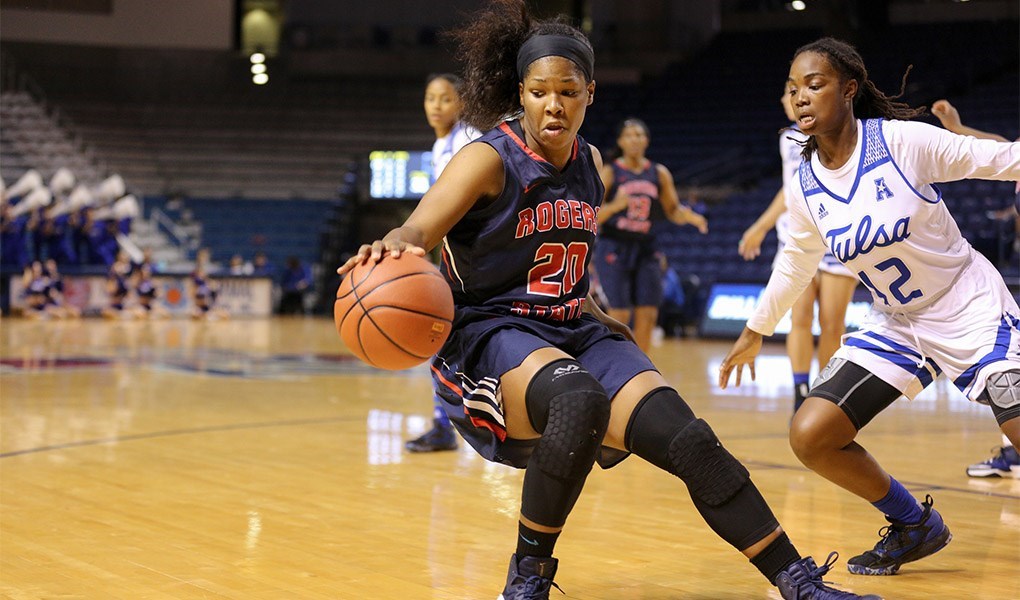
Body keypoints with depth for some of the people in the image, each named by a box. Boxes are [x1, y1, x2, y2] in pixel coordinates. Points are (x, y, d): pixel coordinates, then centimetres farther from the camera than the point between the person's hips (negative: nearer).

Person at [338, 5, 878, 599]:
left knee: (689, 441, -13)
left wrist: (595, 316, 19)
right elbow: (418, 231, -26)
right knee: (580, 401, -38)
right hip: (489, 334, -6)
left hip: (574, 330, 6)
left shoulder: (591, 166, 8)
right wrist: (396, 246, -47)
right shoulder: (490, 160, -11)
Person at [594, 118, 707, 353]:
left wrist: (689, 216, -12)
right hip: (614, 247, -4)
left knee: (648, 315, 0)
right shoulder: (609, 173, -5)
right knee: (620, 315, -9)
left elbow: (673, 212, 10)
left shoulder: (660, 174, 7)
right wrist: (614, 206, -30)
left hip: (645, 249, 4)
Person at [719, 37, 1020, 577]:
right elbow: (795, 263, 14)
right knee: (809, 437, -6)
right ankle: (916, 526, 14)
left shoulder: (903, 140, -18)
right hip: (895, 325, 5)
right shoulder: (805, 186, -3)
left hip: (971, 308, -5)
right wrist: (755, 331, 23)